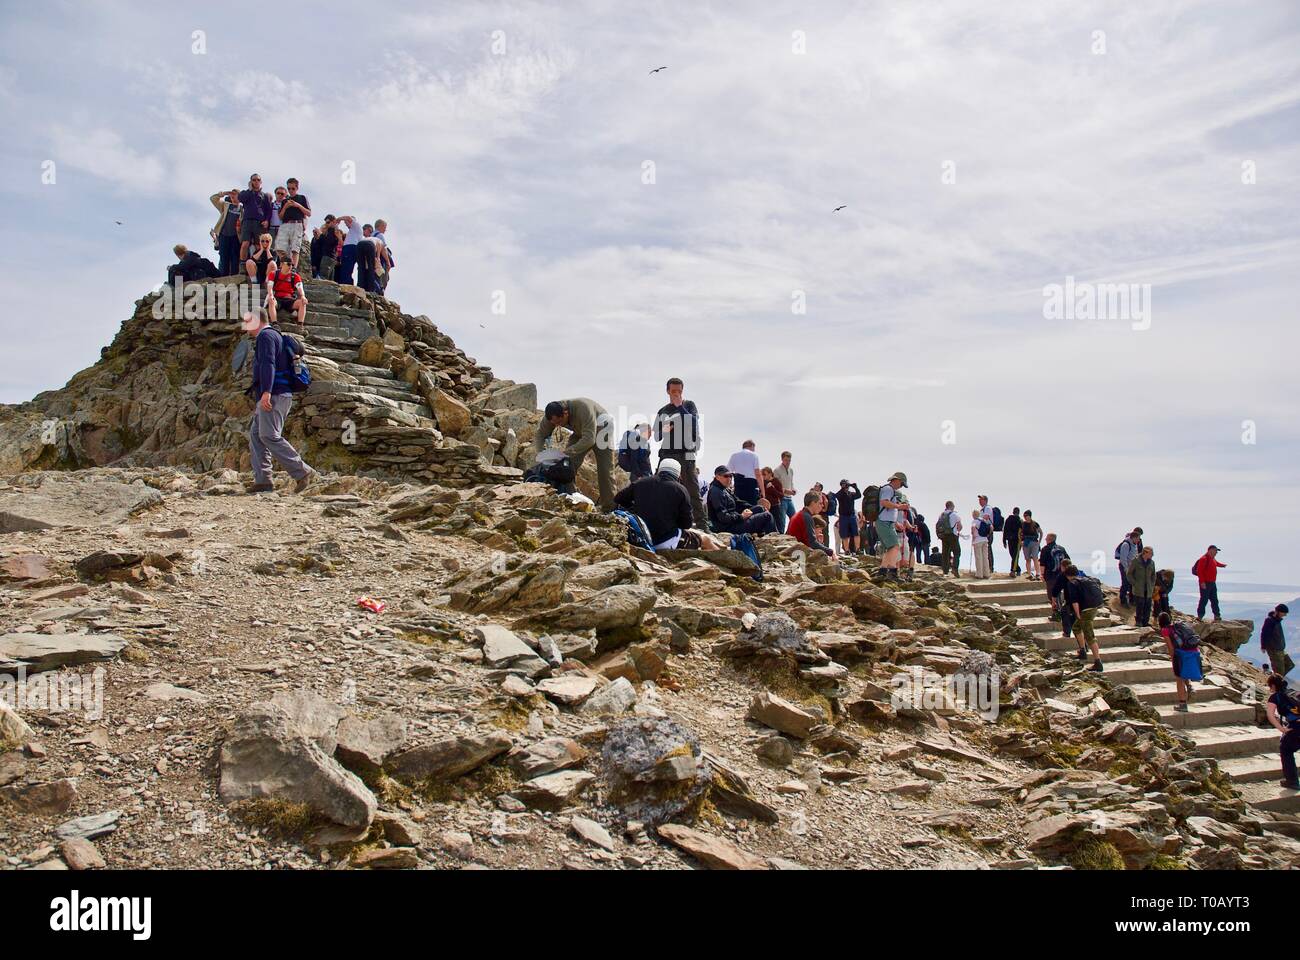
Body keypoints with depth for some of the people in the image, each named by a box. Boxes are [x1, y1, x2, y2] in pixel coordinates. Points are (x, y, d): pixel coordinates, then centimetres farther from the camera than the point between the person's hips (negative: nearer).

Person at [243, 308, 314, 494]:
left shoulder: (265, 335, -5)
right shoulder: (275, 336, 27)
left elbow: (268, 363, -20)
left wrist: (266, 391, -30)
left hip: (274, 395, -11)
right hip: (274, 395, 11)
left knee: (269, 435, -16)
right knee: (255, 434, 6)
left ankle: (302, 472, -18)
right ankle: (262, 480, 0)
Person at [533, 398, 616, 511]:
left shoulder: (583, 409, -41)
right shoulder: (552, 415, -22)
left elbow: (589, 440, -44)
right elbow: (540, 434, -11)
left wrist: (566, 452, -49)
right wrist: (541, 453, -29)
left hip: (600, 431, -5)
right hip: (580, 433, 5)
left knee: (605, 471, -11)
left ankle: (609, 509, -5)